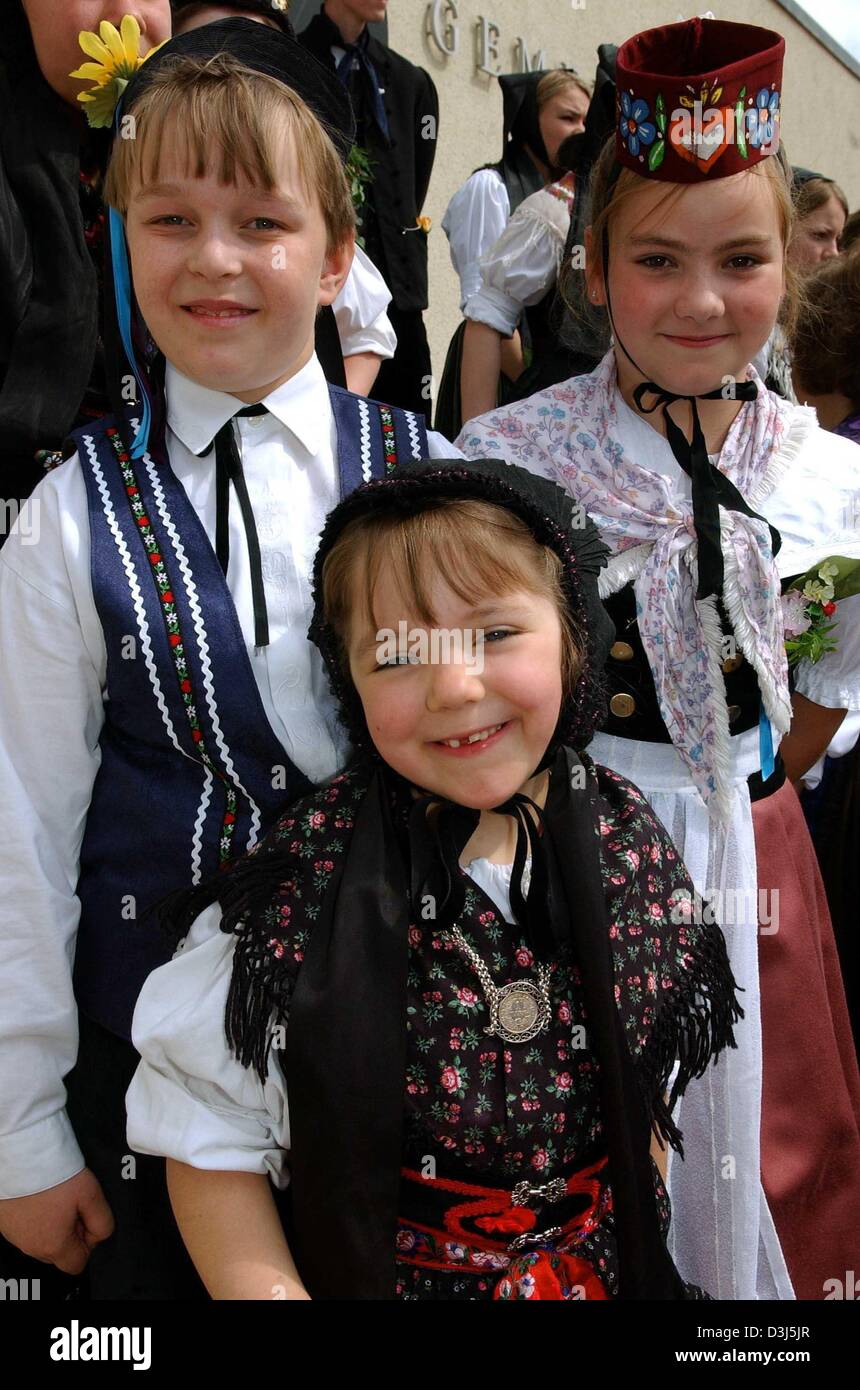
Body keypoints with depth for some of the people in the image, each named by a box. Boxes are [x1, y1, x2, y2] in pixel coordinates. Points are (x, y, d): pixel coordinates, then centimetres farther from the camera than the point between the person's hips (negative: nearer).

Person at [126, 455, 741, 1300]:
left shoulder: (628, 837, -12)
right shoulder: (308, 887, -25)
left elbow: (656, 1074, 2)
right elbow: (211, 1142, -16)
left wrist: (648, 1247, 7)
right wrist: (265, 1288, -24)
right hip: (386, 1274, -3)